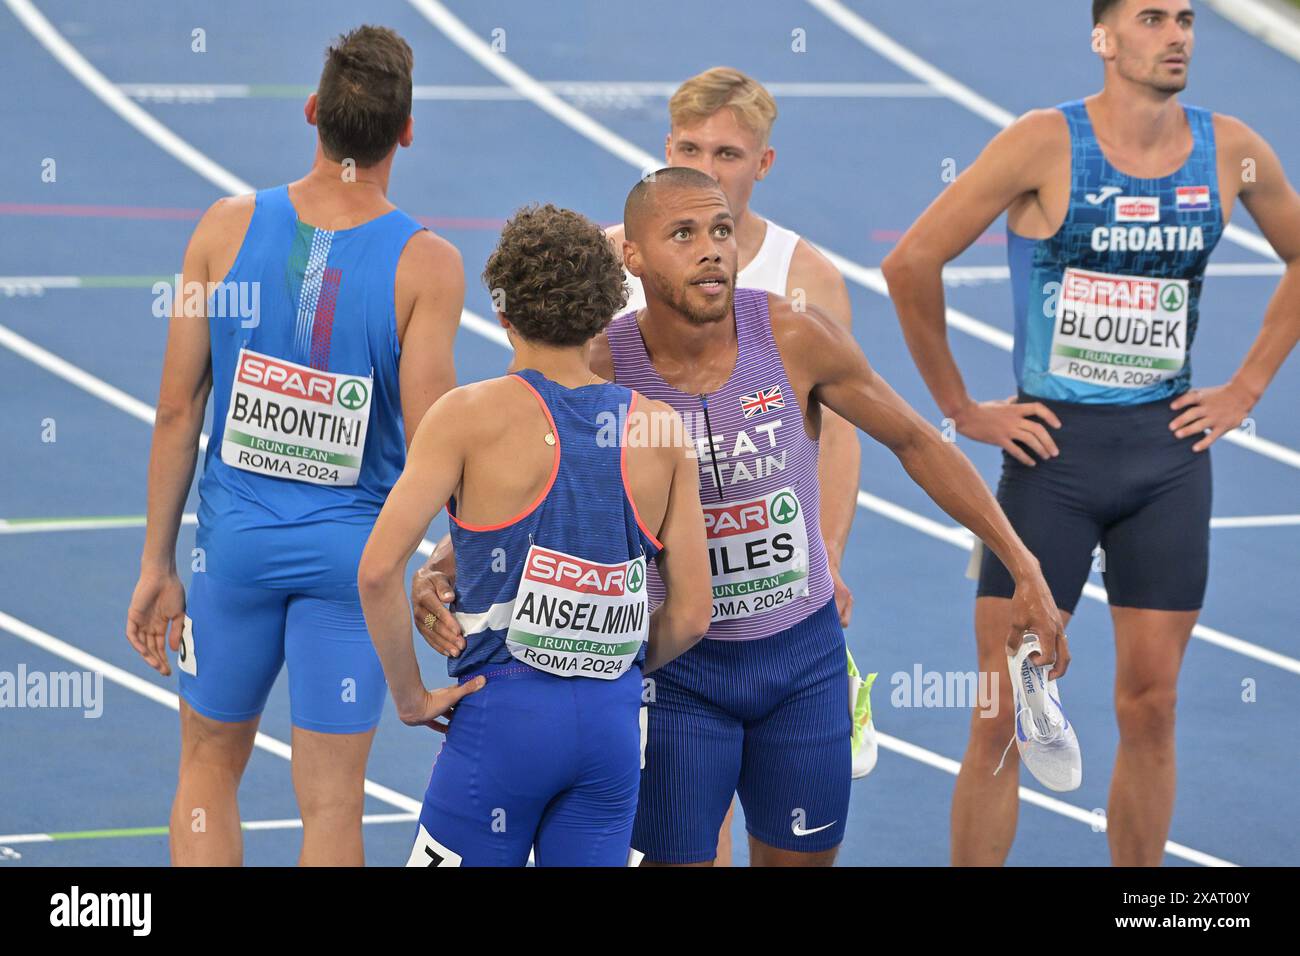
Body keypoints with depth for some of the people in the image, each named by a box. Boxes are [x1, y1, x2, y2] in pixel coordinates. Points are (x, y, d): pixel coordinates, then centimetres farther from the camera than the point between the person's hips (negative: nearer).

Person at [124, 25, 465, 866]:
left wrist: (158, 562, 6)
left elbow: (179, 409, -2)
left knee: (210, 765, 19)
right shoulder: (426, 266, -13)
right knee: (332, 802, 6)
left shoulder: (228, 229, -6)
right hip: (351, 549, -2)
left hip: (236, 541, 2)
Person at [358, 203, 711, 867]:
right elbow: (691, 613, 5)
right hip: (613, 723, 4)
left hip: (505, 713, -4)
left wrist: (410, 695, -2)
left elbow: (379, 570, -14)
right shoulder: (660, 429, 3)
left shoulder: (471, 417, -7)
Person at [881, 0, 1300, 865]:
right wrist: (960, 409, -6)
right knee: (1003, 713, -3)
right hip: (1053, 447, -3)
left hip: (1168, 449, 3)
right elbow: (912, 264, -10)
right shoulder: (1047, 144, -11)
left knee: (1151, 707, 6)